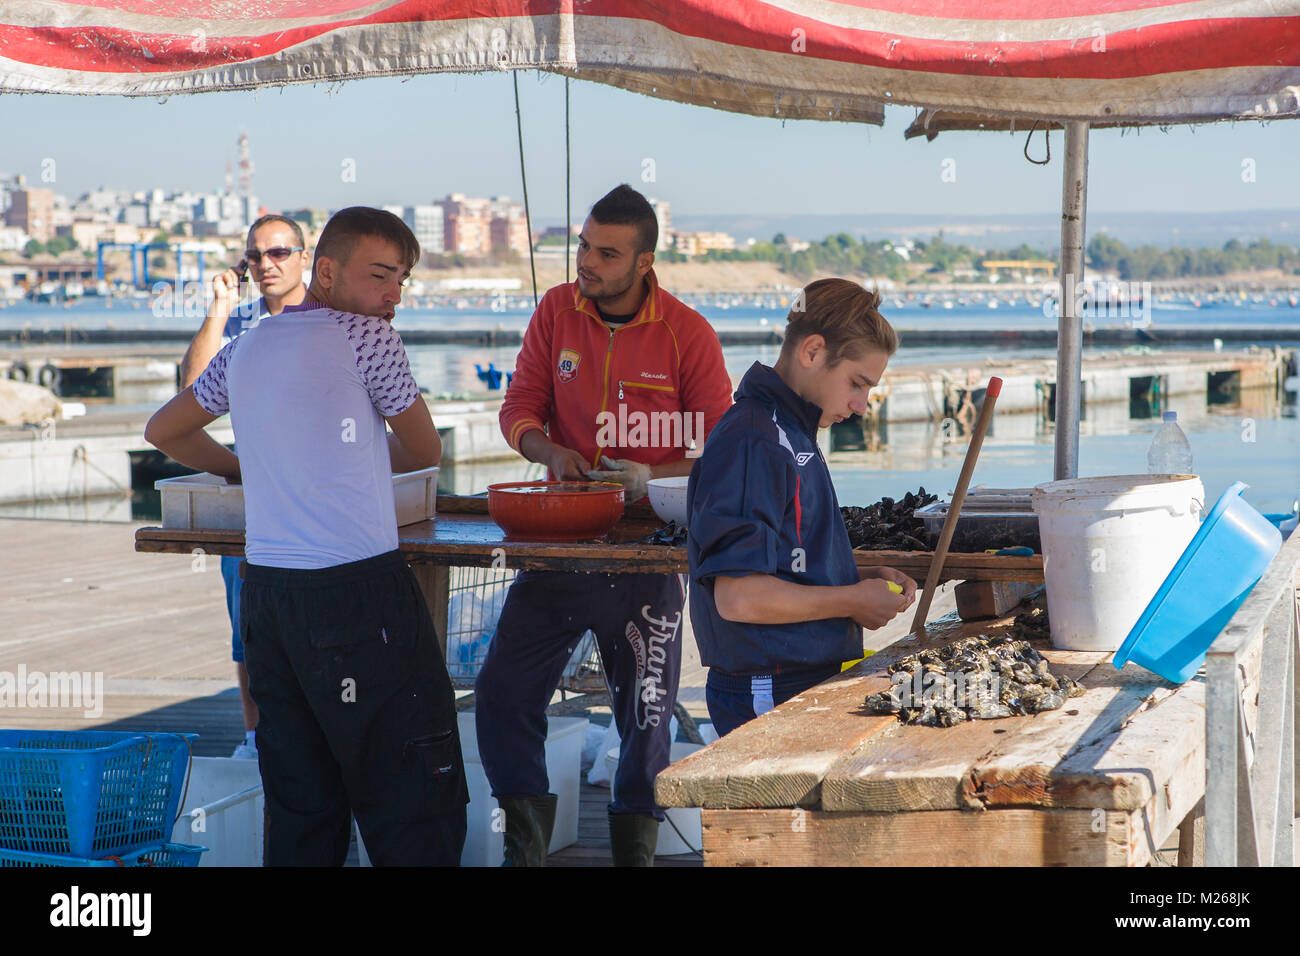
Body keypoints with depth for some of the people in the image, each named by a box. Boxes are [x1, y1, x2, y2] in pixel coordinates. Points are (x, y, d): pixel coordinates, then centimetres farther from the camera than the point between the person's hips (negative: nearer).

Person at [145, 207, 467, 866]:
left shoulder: (247, 349, 15)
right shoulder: (364, 335, -3)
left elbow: (163, 432, 29)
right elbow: (427, 451, 9)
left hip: (265, 590, 7)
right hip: (356, 589, -7)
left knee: (299, 807, 12)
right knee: (418, 811, -4)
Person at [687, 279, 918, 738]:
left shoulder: (792, 433, 16)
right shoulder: (751, 442, -17)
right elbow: (738, 597, -24)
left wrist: (864, 579, 9)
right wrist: (853, 601, -13)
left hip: (812, 681, 10)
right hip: (770, 698, -10)